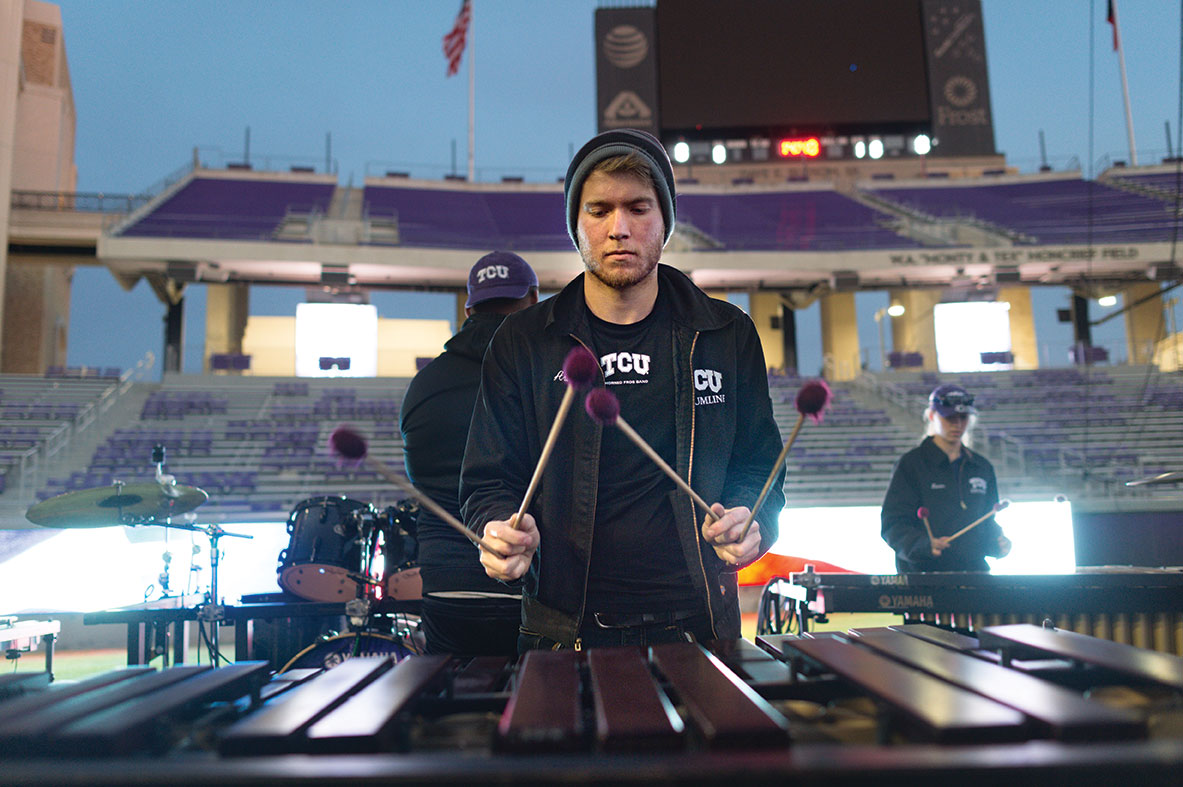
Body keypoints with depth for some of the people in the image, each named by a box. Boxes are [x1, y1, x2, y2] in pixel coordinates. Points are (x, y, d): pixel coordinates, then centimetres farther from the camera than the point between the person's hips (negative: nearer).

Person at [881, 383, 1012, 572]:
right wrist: (925, 545, -25)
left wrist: (997, 543, 2)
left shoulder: (983, 468, 15)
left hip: (974, 571, 5)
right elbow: (892, 524, -9)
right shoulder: (910, 464, -3)